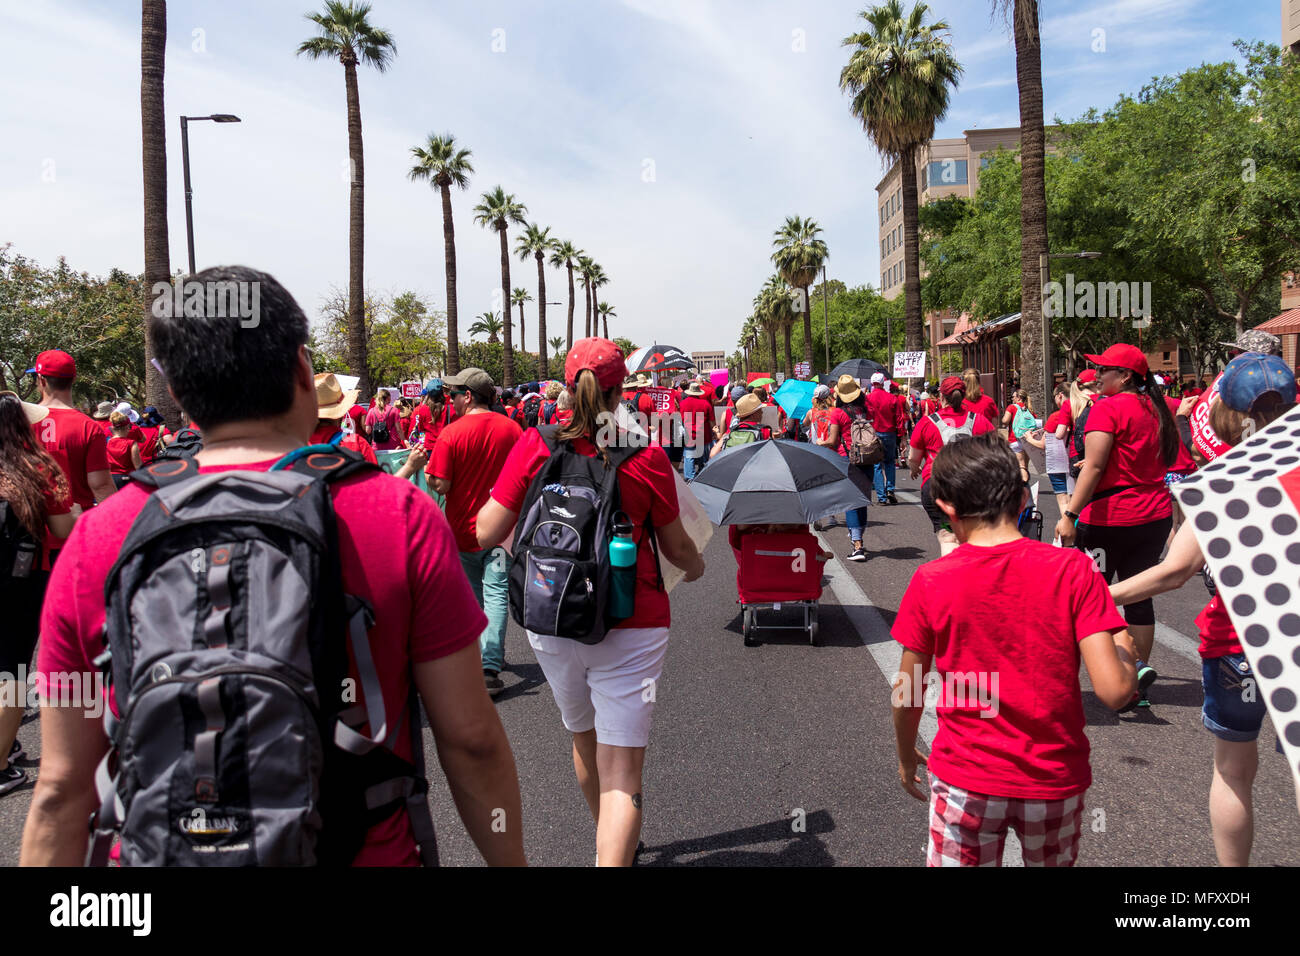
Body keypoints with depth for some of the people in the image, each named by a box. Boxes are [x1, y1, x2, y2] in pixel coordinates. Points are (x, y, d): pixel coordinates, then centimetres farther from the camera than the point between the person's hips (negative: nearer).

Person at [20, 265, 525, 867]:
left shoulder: (95, 541, -10)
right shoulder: (403, 517, -16)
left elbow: (61, 787, -5)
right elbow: (471, 741, -13)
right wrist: (511, 859, 1)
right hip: (367, 853, -2)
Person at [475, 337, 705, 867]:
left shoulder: (535, 446, -7)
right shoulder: (647, 457, -9)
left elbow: (486, 533, -8)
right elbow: (677, 548, 2)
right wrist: (696, 564, 25)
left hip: (551, 625, 4)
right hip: (630, 629, -3)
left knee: (583, 739, 26)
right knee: (622, 774, 1)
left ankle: (607, 842, 51)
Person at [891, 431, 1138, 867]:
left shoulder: (930, 582, -12)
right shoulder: (1073, 570, -12)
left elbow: (906, 694, -3)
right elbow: (1114, 689, -16)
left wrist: (906, 757, 15)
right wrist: (1125, 648, 6)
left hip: (965, 779, -1)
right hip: (1055, 778, 2)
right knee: (1054, 860, 26)